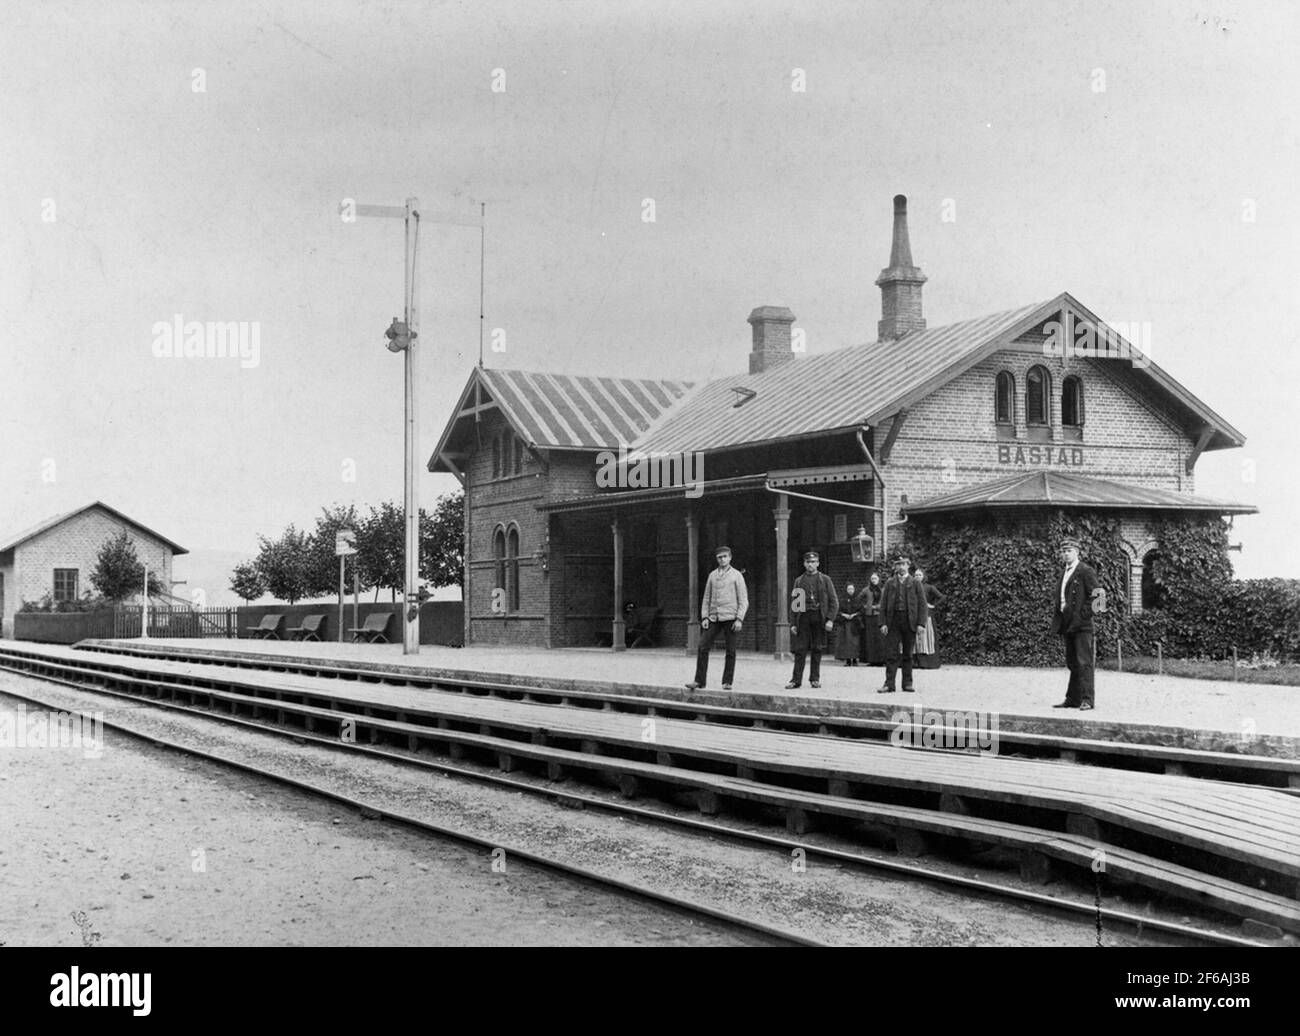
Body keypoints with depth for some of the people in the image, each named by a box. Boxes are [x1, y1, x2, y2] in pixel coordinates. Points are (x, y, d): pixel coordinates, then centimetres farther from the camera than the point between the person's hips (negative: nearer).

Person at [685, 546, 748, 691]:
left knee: (730, 651, -1)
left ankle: (727, 682, 7)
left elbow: (743, 600, -1)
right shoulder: (712, 575, 12)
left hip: (730, 617, -3)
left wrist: (739, 619, -12)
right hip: (714, 618, 3)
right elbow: (706, 599, 14)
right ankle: (699, 681, -5)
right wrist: (704, 617, 3)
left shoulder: (736, 576, 2)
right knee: (703, 647, -7)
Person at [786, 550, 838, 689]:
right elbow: (793, 603, 12)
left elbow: (834, 601, 4)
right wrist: (793, 623, 4)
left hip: (819, 617, -1)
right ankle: (796, 679, -3)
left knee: (817, 650, 2)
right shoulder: (799, 581, 12)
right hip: (803, 617, 1)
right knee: (800, 649, -4)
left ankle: (815, 678, 11)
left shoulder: (825, 580, 7)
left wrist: (830, 619, -7)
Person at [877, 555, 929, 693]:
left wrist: (921, 623, -7)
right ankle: (889, 684, -6)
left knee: (908, 655, 5)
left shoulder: (915, 584, 8)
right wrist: (883, 623, -3)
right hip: (893, 621, 0)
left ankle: (907, 683, 10)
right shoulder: (889, 584, 11)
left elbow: (922, 604, 3)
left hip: (909, 622, 0)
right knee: (891, 654, -5)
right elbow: (883, 604, 8)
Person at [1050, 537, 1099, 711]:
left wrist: (1085, 614, -15)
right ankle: (1073, 699, 14)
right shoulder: (1064, 574, 19)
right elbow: (1057, 596, 29)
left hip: (1082, 625, -8)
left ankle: (1087, 699, -11)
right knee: (1072, 663, 11)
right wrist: (1056, 610, 14)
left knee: (1084, 662, -10)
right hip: (1067, 625, 8)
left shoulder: (1086, 572, -6)